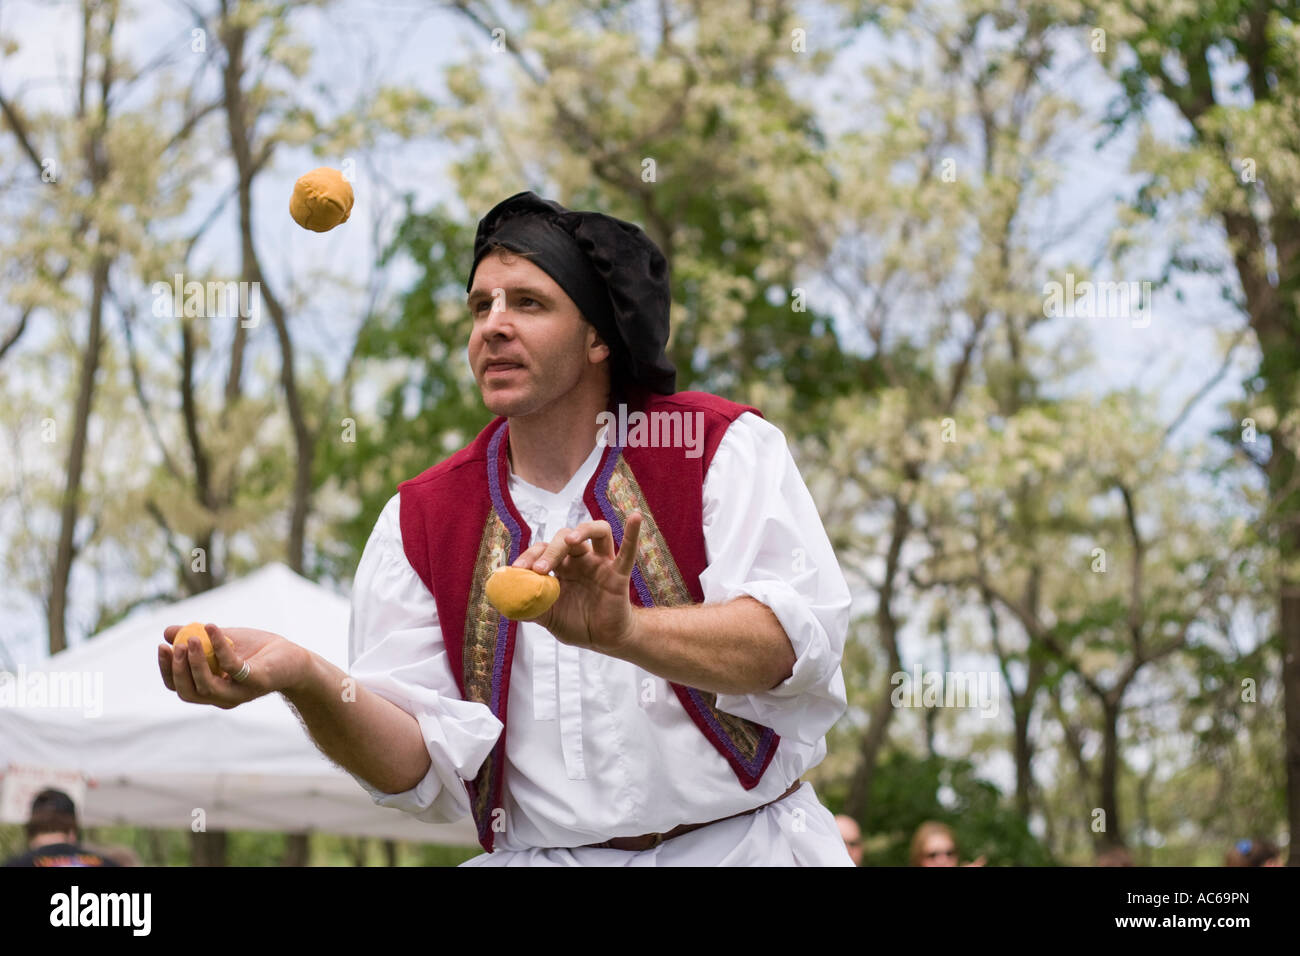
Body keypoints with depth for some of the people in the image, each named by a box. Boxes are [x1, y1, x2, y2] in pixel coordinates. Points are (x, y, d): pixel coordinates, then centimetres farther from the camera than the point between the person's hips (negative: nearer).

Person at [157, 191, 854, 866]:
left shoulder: (725, 448, 2)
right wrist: (306, 682, -20)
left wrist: (623, 632, -33)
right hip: (540, 857, 1)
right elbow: (423, 760, -1)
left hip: (744, 846, -1)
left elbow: (794, 639, -16)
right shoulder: (419, 521, 10)